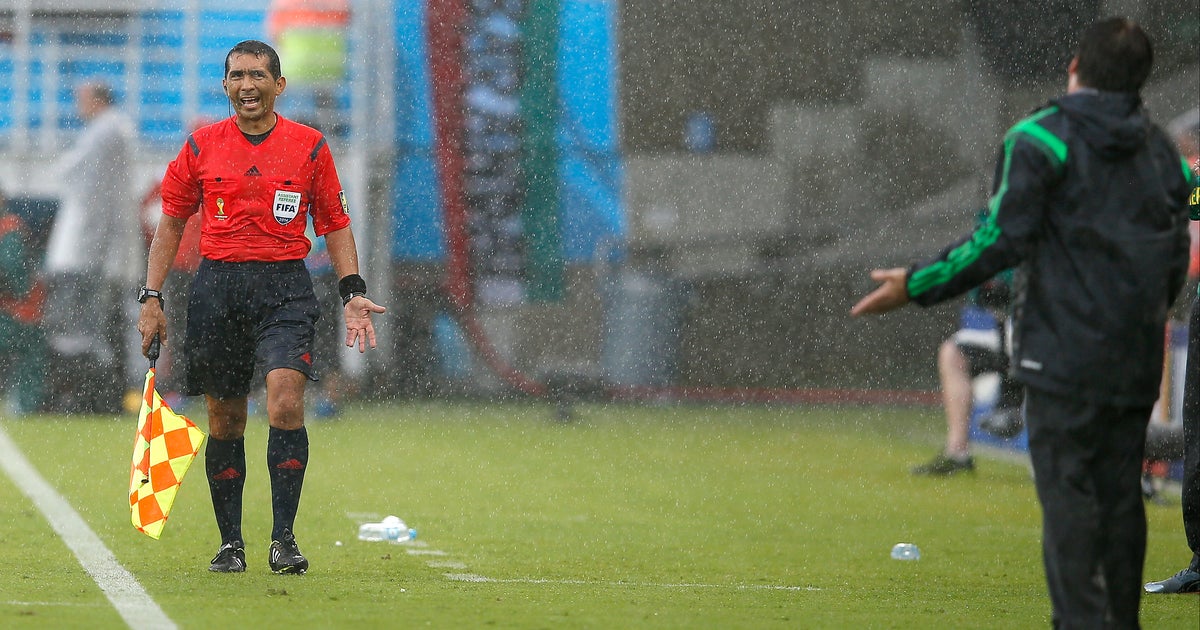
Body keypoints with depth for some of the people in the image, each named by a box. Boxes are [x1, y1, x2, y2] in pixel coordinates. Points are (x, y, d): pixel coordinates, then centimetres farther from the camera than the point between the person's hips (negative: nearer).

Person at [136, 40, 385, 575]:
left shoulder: (310, 146, 4)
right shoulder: (201, 147, 6)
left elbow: (335, 225, 11)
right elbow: (171, 223, 13)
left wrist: (353, 292, 0)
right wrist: (152, 298, 6)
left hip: (284, 289, -2)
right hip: (217, 286, 2)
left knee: (285, 404, -19)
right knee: (225, 421, 4)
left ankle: (284, 540, -15)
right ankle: (230, 543, 15)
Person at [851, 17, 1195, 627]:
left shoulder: (1041, 137, -6)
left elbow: (1002, 239, -14)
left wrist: (916, 285, -8)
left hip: (1065, 353, -6)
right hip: (1137, 360, 6)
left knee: (1067, 494, -7)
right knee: (1121, 497, 10)